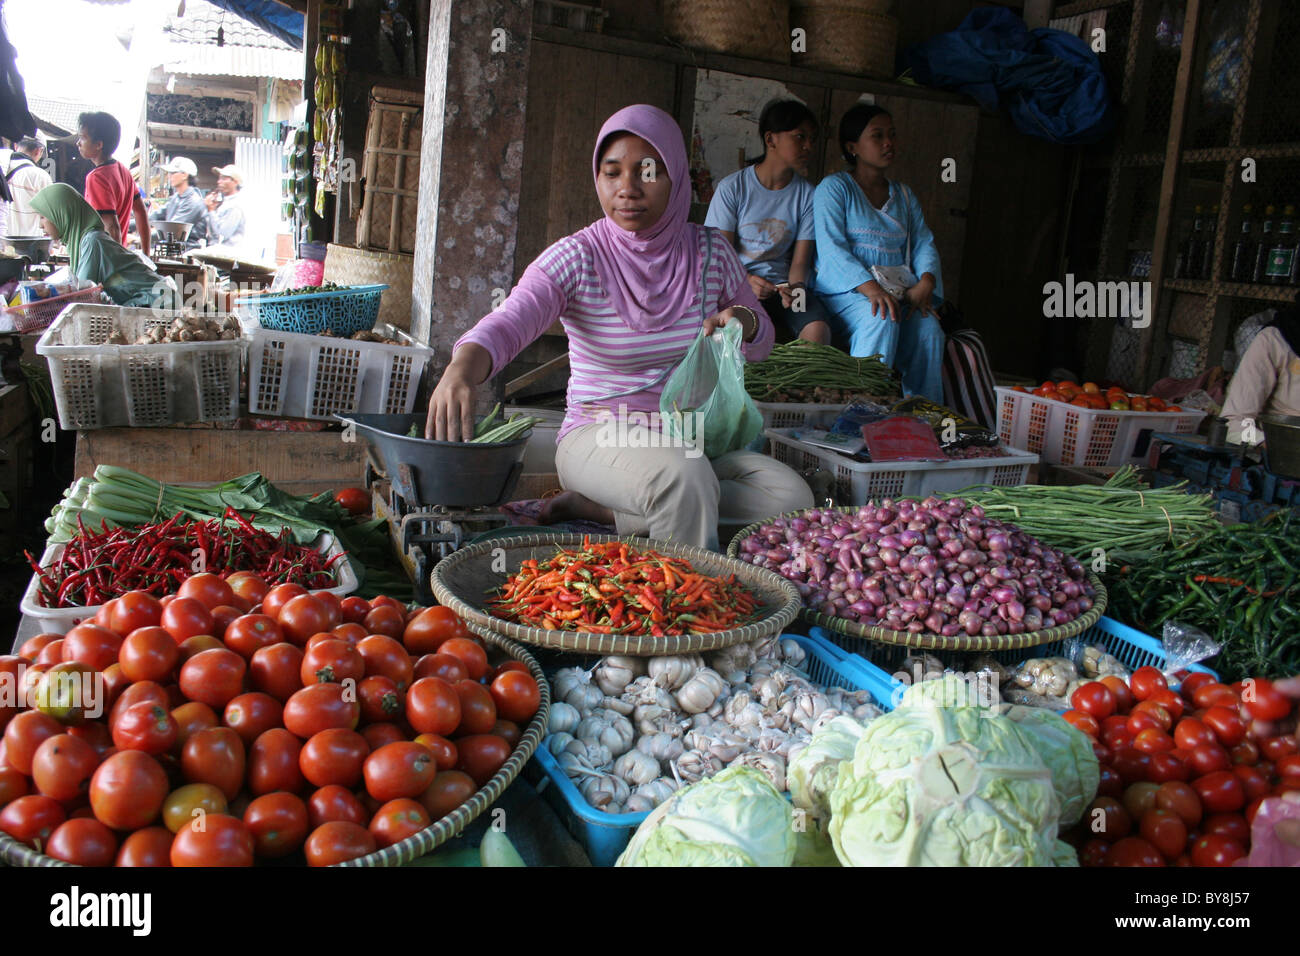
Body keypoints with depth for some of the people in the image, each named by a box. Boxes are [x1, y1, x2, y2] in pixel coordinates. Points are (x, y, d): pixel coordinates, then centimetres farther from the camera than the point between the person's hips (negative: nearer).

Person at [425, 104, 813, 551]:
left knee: (793, 497, -23)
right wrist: (460, 372, -49)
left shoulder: (712, 252, 4)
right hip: (599, 438, -5)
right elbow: (503, 327, -25)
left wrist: (744, 321, -10)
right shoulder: (575, 259, -8)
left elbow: (762, 340, 17)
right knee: (684, 476, -39)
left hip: (695, 439, 6)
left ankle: (601, 510, -17)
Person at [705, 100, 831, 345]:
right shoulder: (732, 188, -2)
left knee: (818, 329, -28)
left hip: (782, 283, 2)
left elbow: (800, 260, 2)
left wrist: (796, 287, -21)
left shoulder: (806, 194, 6)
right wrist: (745, 281, -25)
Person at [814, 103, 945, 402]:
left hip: (898, 293, 5)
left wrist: (925, 283, -10)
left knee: (929, 329, -25)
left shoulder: (904, 195, 23)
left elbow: (924, 244, 14)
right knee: (883, 318, -36)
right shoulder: (834, 187, 4)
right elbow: (831, 248, -10)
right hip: (843, 292, -4)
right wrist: (870, 288, -25)